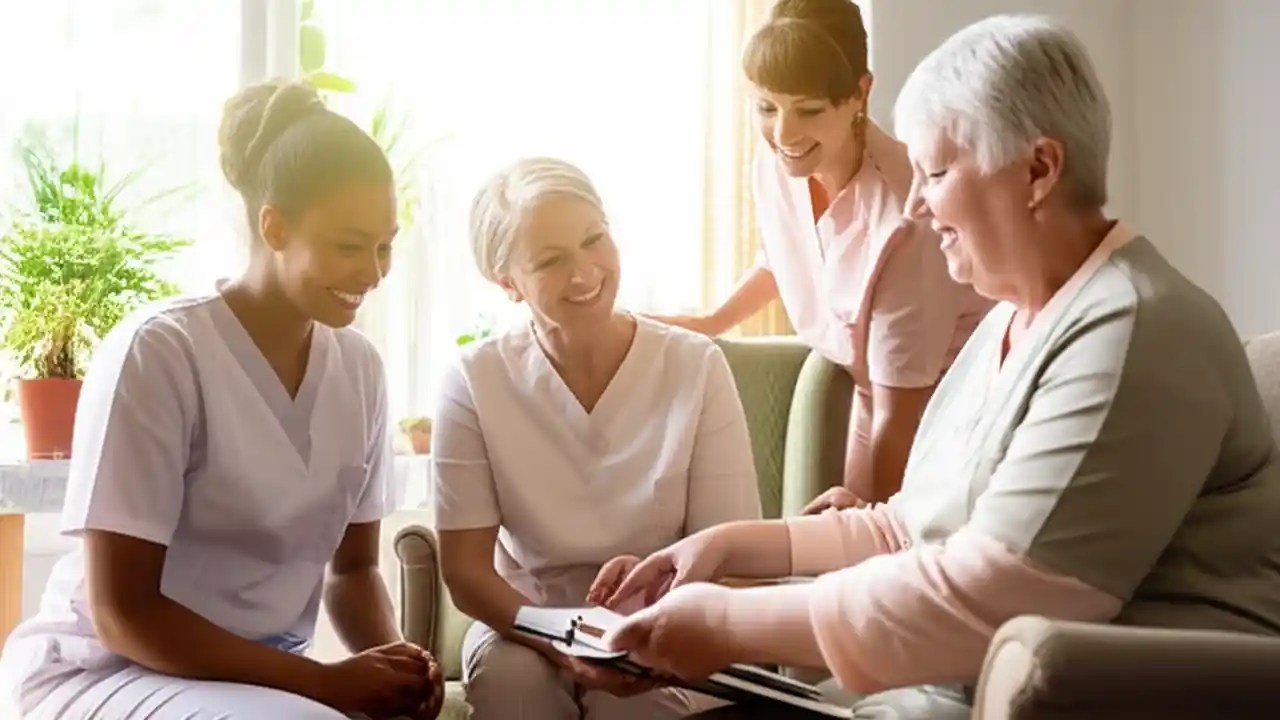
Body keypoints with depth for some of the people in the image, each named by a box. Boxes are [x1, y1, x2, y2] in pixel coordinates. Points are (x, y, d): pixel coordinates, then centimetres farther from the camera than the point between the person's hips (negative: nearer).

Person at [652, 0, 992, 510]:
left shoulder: (902, 217, -32)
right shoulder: (774, 164, -12)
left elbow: (900, 412, -22)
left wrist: (876, 512, -14)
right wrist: (710, 323, 16)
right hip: (875, 388, 6)